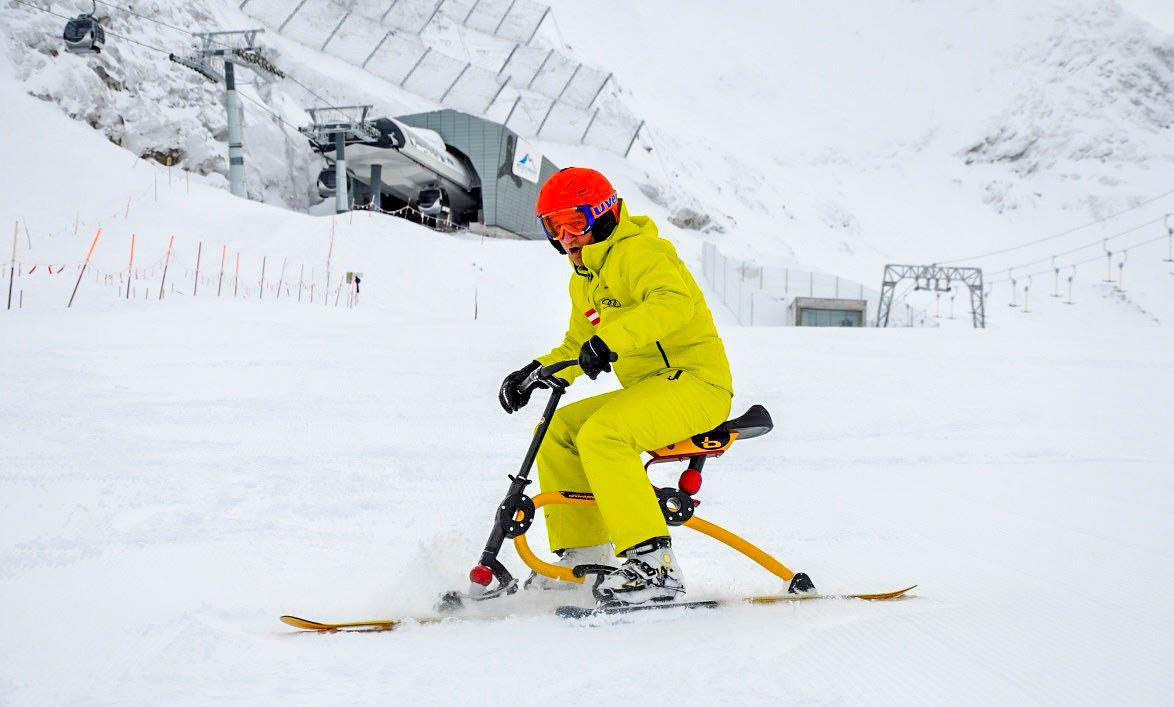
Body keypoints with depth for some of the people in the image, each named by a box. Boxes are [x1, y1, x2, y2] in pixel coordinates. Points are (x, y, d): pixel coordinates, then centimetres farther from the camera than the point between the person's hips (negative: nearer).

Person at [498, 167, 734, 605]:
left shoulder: (639, 252, -12)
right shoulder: (585, 280, 19)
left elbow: (674, 302, -32)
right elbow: (576, 347, 28)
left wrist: (611, 338, -43)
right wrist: (534, 374, 9)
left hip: (695, 380, -10)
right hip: (648, 388, 10)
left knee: (600, 434, -30)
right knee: (557, 430, 6)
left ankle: (654, 564, -31)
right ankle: (584, 553, 10)